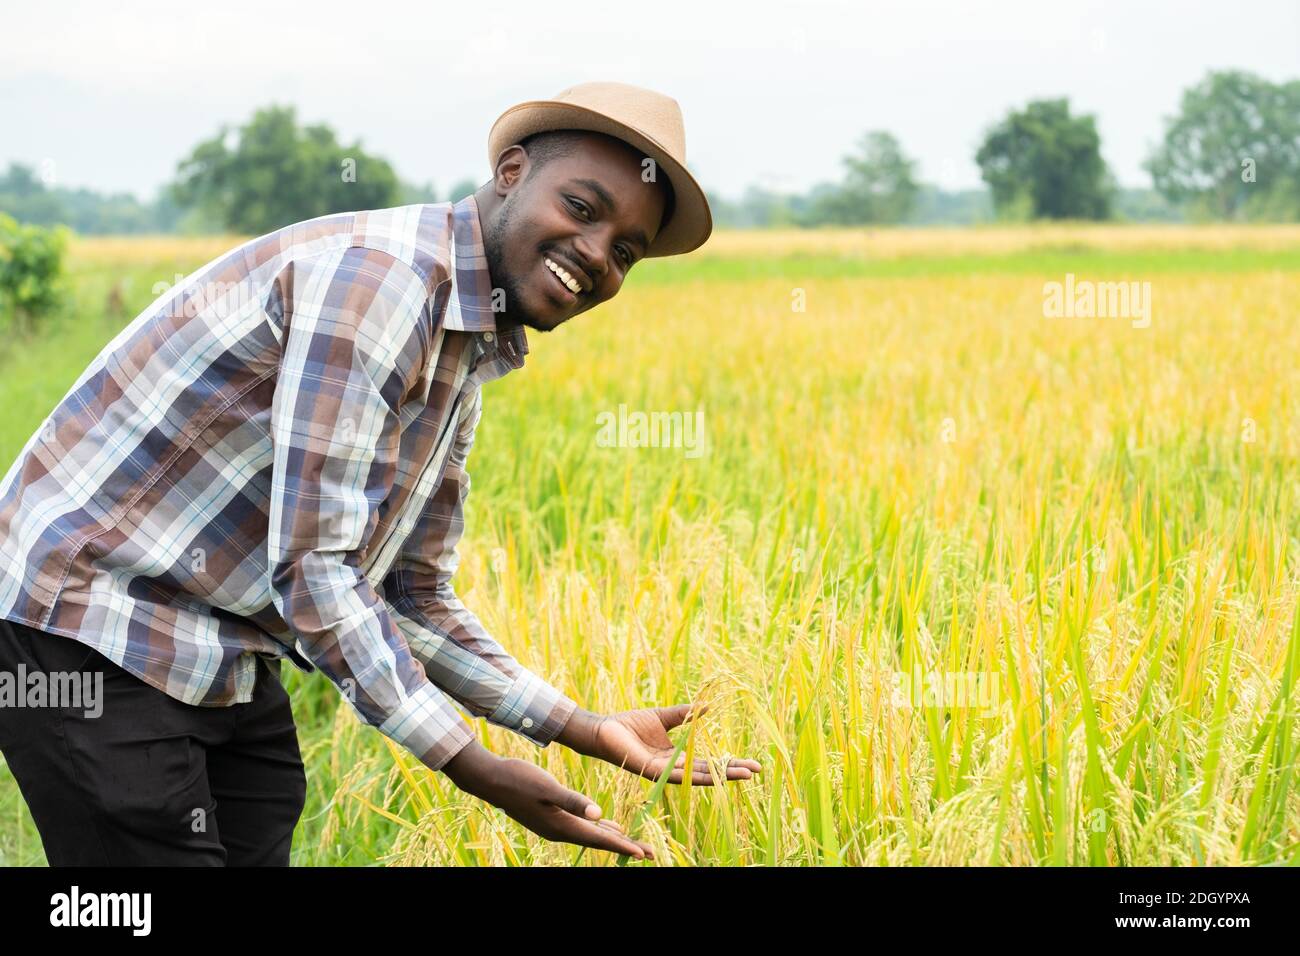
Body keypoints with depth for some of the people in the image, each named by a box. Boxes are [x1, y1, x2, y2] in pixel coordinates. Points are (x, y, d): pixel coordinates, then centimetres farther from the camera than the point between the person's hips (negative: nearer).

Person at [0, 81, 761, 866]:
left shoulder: (462, 359, 9)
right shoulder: (379, 273, -21)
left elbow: (414, 603, 14)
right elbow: (309, 569, -24)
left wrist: (597, 734, 6)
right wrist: (478, 771, -21)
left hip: (223, 662, 9)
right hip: (85, 633, -9)